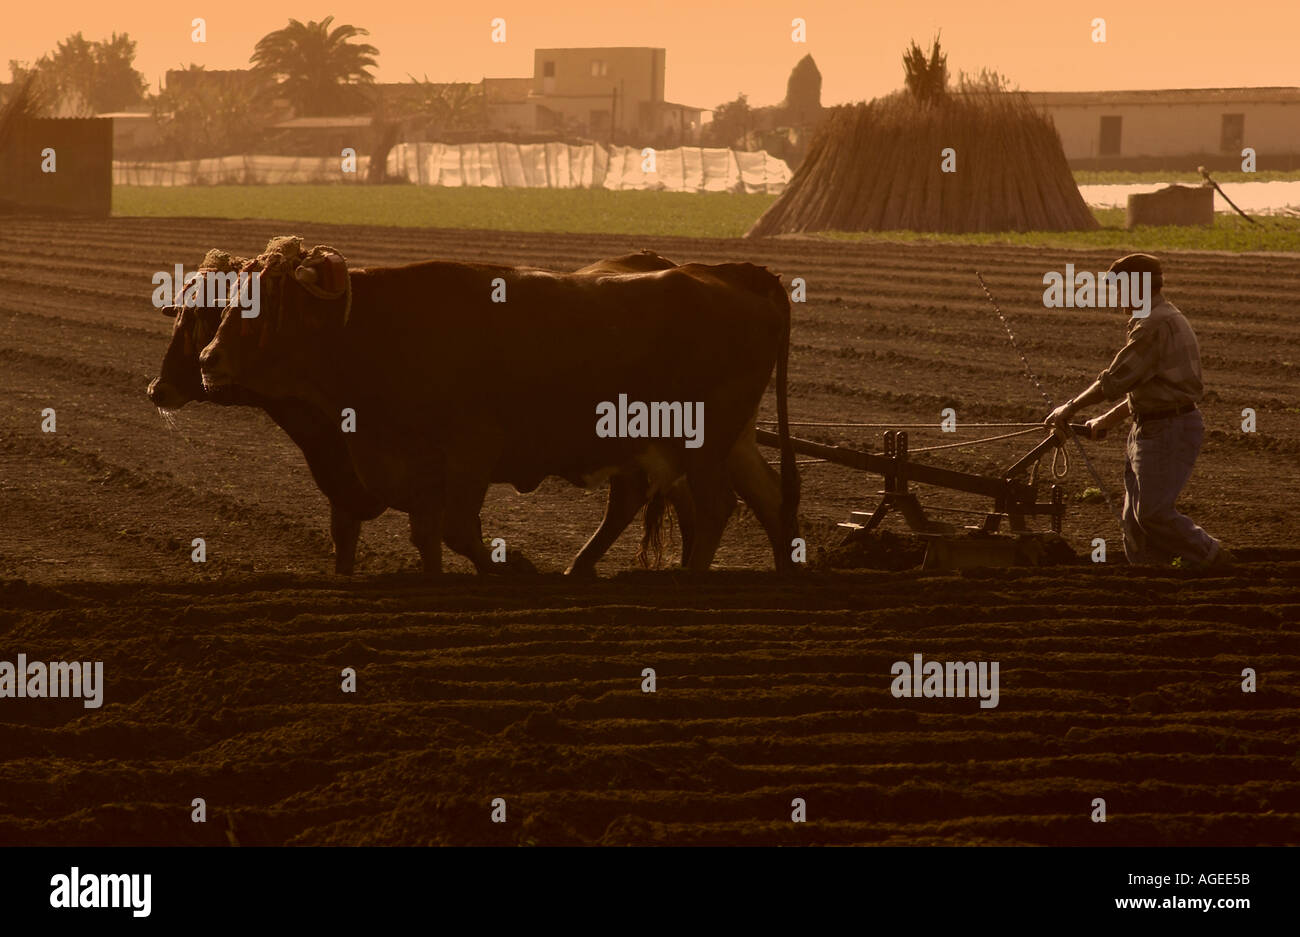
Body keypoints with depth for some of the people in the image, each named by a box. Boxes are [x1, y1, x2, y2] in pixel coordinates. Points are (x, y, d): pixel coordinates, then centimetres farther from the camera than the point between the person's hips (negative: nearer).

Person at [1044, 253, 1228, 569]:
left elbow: (1116, 380, -19)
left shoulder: (1155, 325, -17)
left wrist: (1071, 408, -9)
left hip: (1169, 430, -10)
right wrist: (1106, 421, 24)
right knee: (1135, 516, 10)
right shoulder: (1167, 319, 17)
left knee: (1153, 510, -10)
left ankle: (1211, 558, 2)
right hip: (1151, 427, 10)